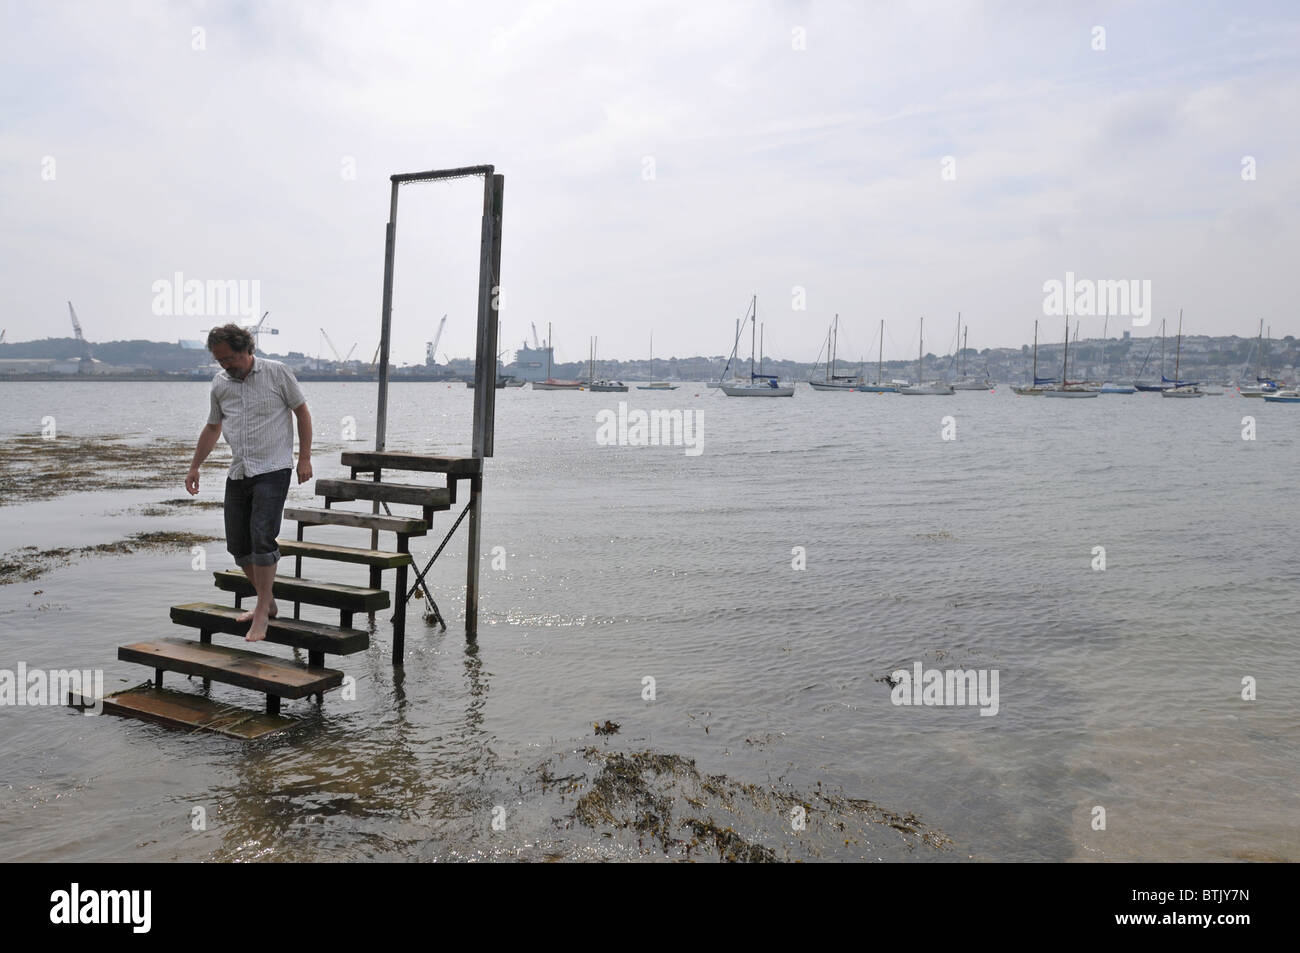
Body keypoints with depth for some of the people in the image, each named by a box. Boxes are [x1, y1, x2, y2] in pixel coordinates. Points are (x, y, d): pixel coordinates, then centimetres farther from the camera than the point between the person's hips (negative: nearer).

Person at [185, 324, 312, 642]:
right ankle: (267, 602, 22)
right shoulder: (220, 383, 10)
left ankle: (262, 611, -6)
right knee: (237, 544, 6)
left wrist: (304, 458, -3)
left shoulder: (277, 373, -4)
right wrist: (194, 466, 21)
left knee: (262, 538, -16)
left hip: (272, 470, -6)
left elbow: (301, 411, 2)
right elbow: (213, 427, 22)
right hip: (238, 473, 6)